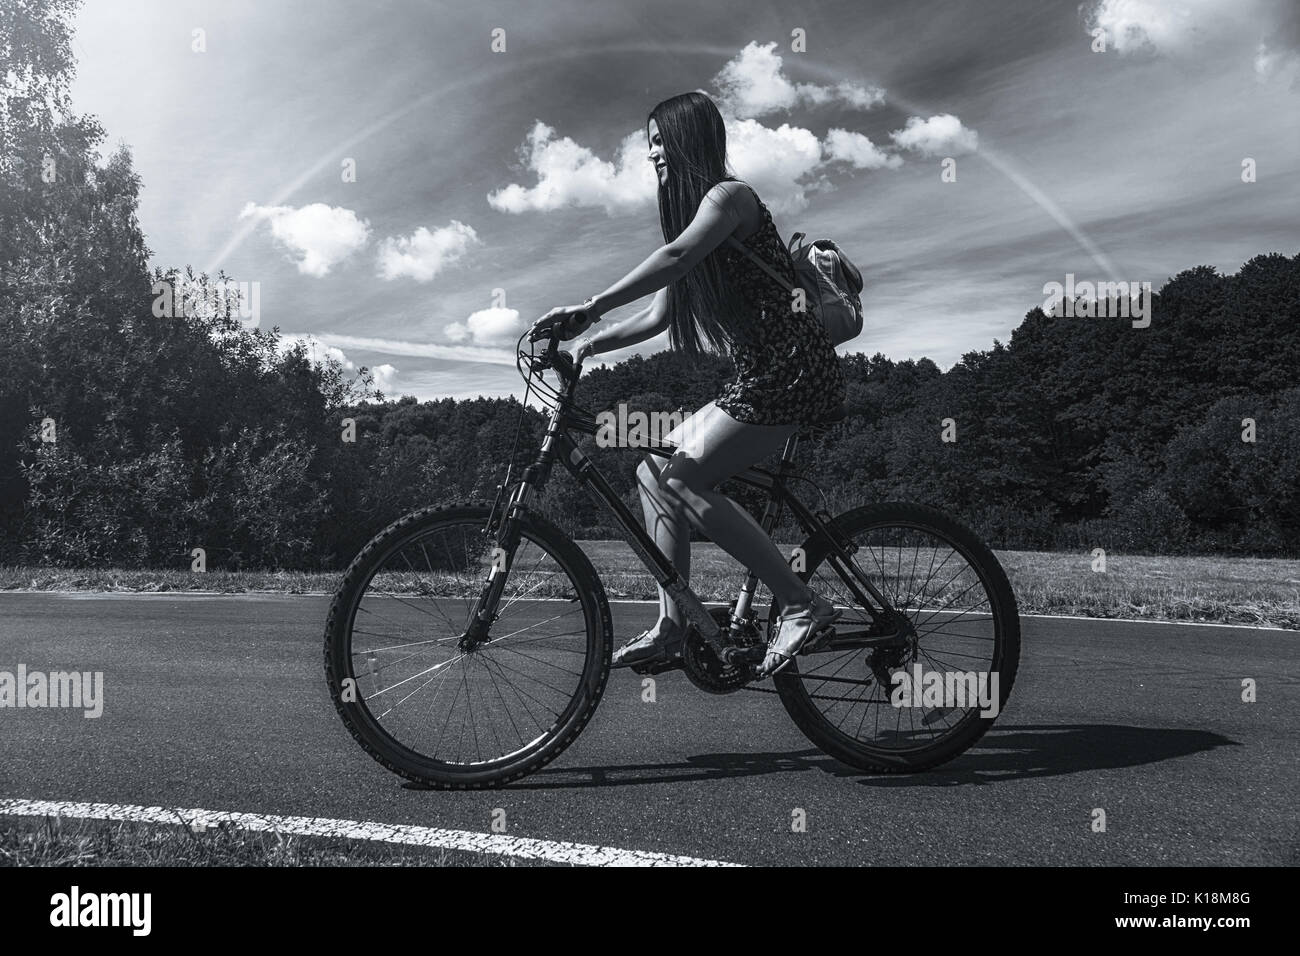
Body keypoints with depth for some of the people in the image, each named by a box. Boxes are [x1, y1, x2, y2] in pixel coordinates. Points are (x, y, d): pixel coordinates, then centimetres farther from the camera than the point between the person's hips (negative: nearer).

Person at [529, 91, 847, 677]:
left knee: (682, 481, -16)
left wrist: (589, 310, -33)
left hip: (791, 369, -9)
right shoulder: (692, 212, 21)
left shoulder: (728, 195, -7)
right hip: (760, 374, 10)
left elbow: (677, 257, -27)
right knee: (656, 470, 6)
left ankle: (801, 603, -10)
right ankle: (671, 628, 8)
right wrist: (590, 343, 8)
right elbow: (659, 315, 19)